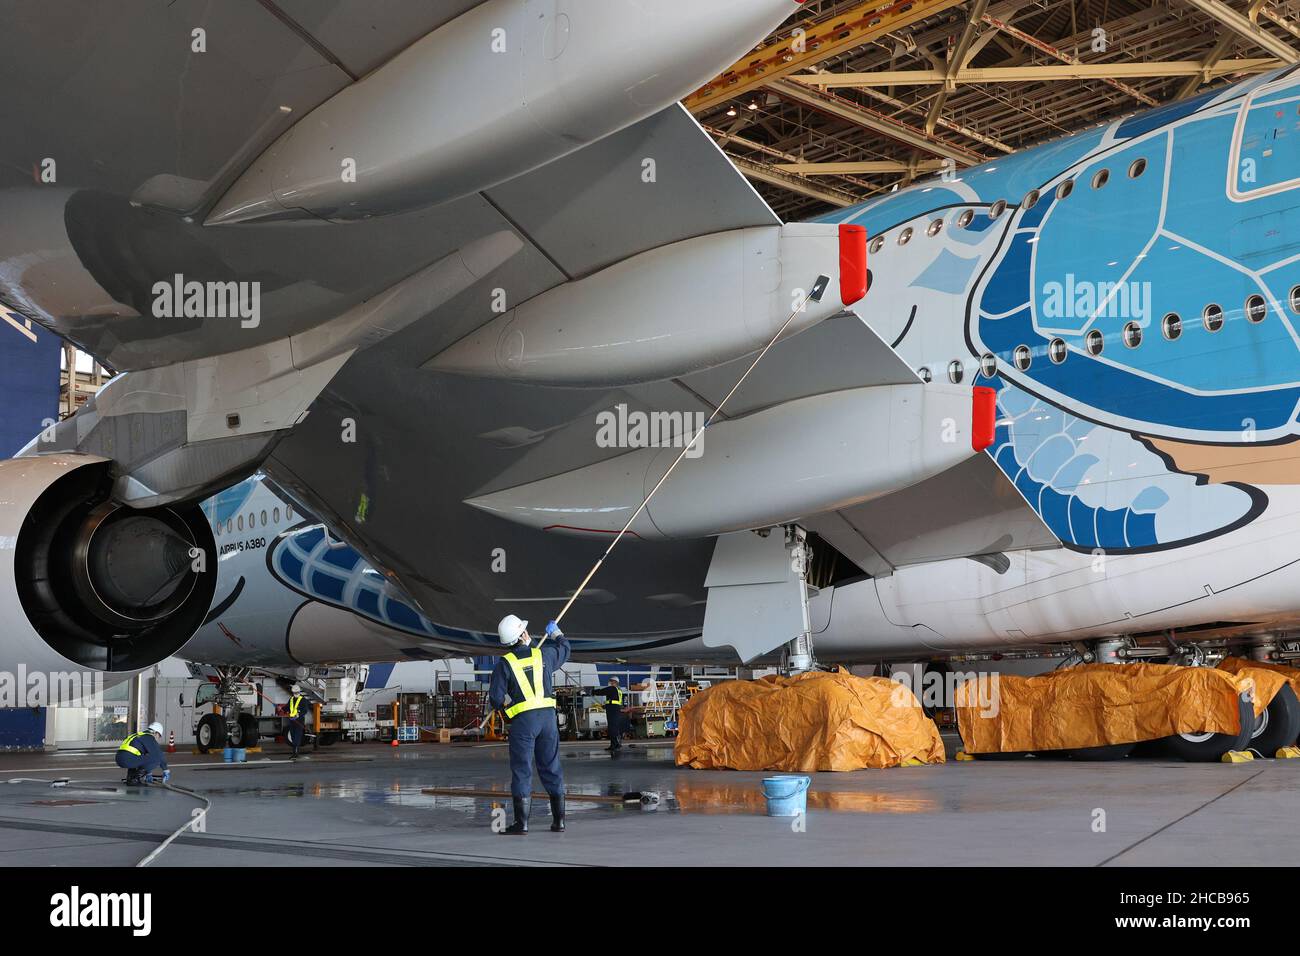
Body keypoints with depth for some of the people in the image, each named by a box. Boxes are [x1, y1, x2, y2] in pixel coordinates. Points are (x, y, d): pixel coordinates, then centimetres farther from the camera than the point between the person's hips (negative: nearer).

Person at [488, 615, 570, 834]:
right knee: (551, 768, 10)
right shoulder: (544, 655, 7)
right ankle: (559, 820, 14)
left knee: (522, 769, 0)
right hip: (548, 716, 3)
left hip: (523, 720, -3)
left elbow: (495, 698, -5)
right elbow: (564, 648, 30)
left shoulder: (504, 663, -3)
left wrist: (498, 705, 19)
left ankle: (521, 823, -2)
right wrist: (555, 633, 49)